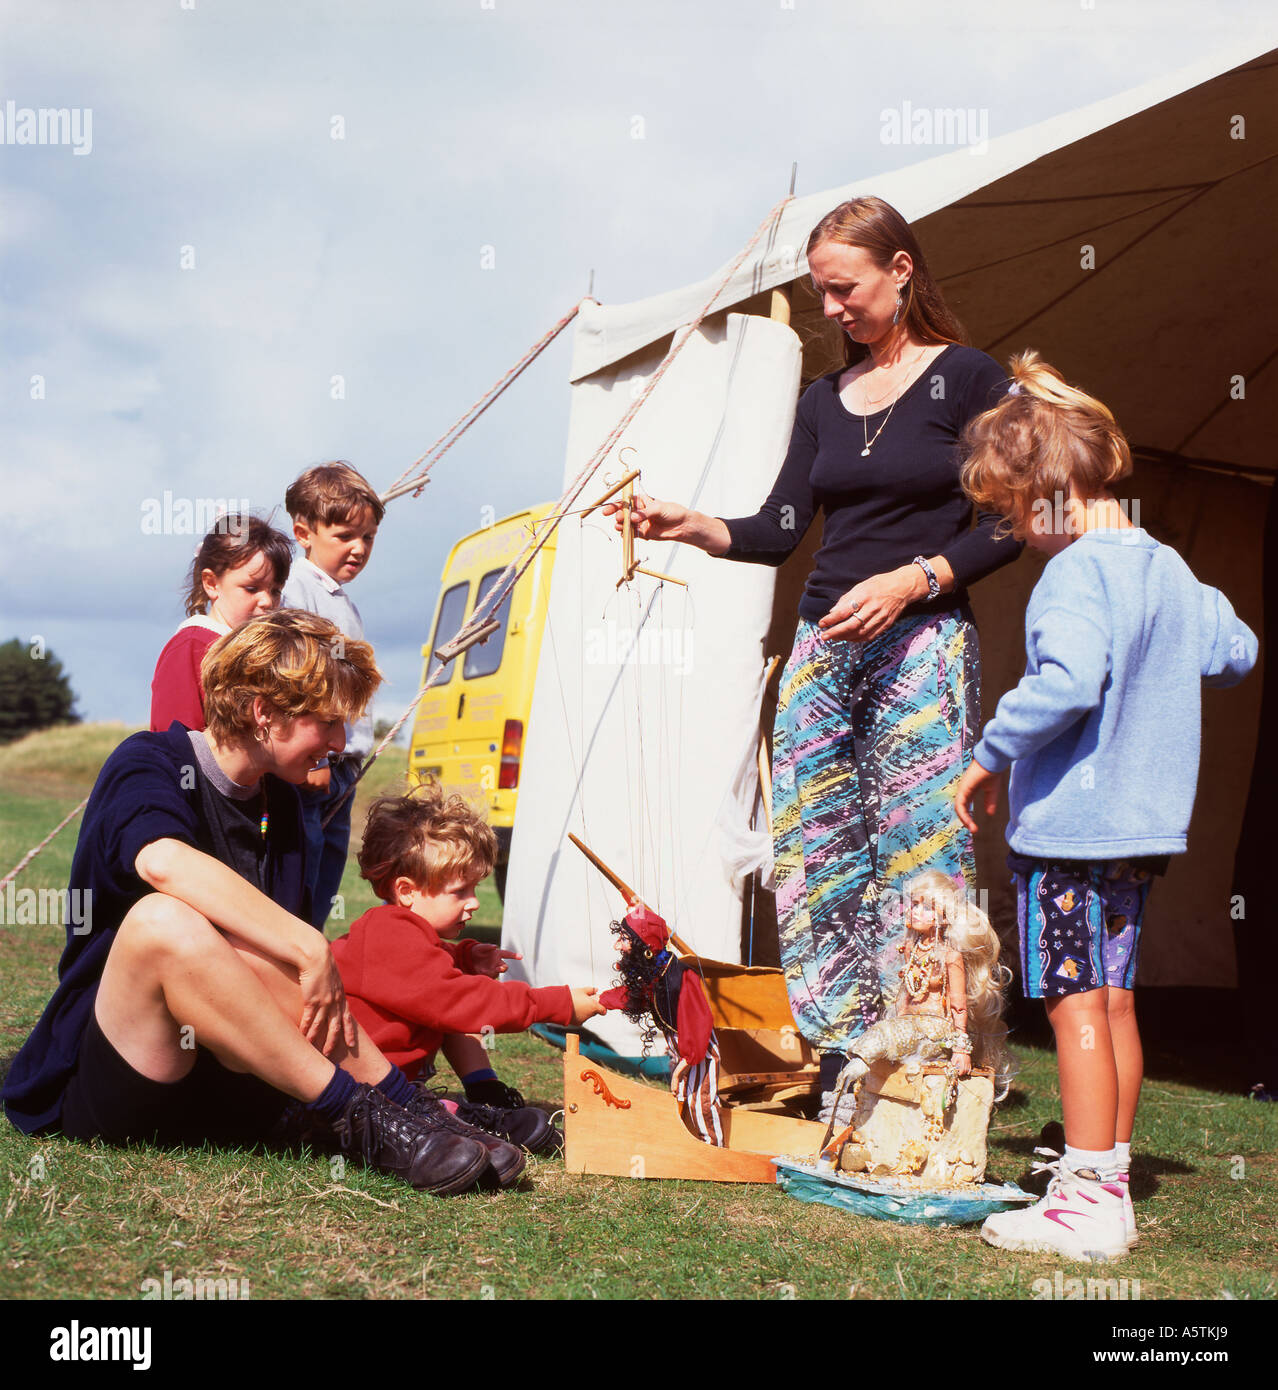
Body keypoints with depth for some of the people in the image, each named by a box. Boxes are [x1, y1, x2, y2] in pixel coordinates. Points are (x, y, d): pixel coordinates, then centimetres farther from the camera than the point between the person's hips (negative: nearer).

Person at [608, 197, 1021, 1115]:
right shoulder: (824, 401, 17)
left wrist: (911, 580, -15)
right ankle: (839, 1064, 7)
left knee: (917, 853, -9)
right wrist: (690, 526, -4)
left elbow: (1008, 524, -4)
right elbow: (779, 532, 12)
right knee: (814, 852, 1)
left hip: (921, 645, -6)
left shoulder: (967, 378, 1)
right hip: (822, 648, 6)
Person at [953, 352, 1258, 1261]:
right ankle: (1111, 1177, 21)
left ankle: (1087, 1201, -2)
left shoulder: (1077, 573, -16)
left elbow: (1066, 683, -29)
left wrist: (991, 754, -18)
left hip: (1070, 821, -9)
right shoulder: (1168, 569, 11)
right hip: (1145, 819, 9)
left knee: (1075, 1005, -5)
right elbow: (1237, 651, 22)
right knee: (1114, 1001, 14)